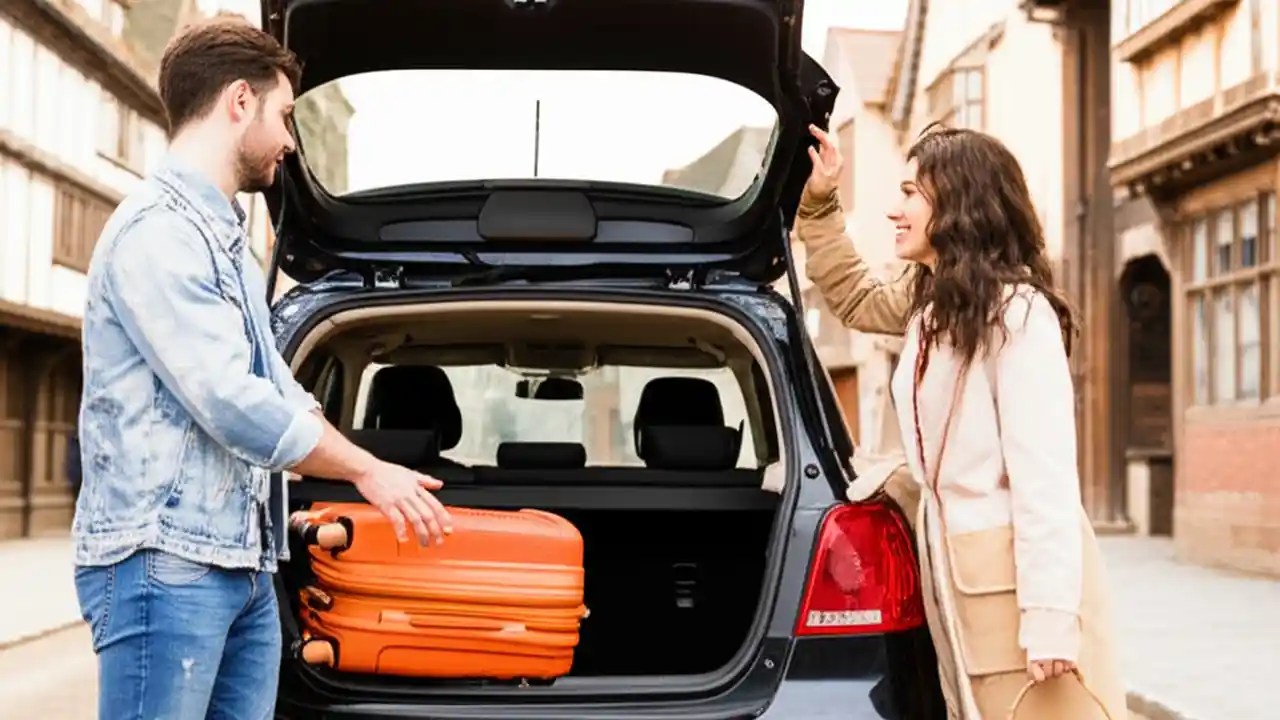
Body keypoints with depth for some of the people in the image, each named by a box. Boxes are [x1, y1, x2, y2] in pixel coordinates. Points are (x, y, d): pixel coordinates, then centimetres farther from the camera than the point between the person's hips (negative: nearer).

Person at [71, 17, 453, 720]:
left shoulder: (224, 235, 19)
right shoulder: (159, 228, -13)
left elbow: (277, 389, 26)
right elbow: (230, 402, -19)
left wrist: (375, 480, 19)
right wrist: (369, 471, -8)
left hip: (244, 563, 9)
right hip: (165, 561, -9)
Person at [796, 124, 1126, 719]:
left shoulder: (1018, 311, -13)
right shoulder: (927, 302, 12)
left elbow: (1044, 471, -19)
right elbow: (853, 298, 35)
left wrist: (1050, 617, -24)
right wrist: (818, 203, 24)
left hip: (1017, 573, -9)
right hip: (953, 569, 9)